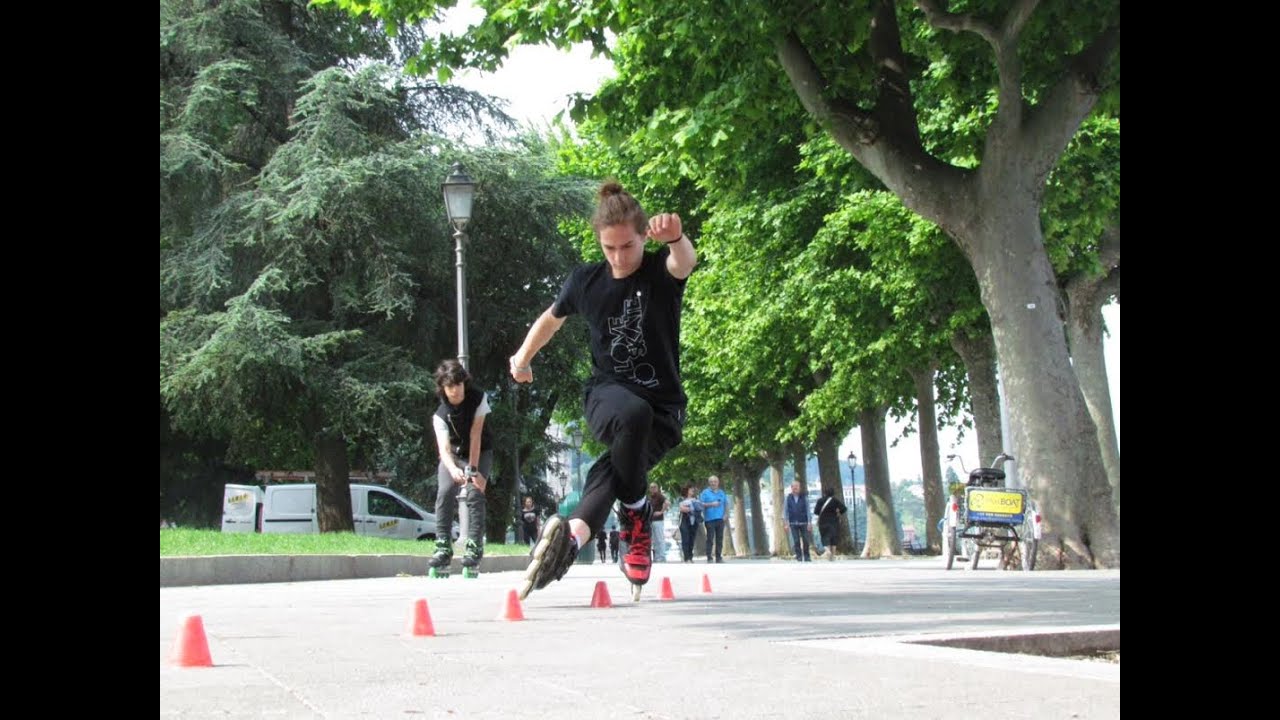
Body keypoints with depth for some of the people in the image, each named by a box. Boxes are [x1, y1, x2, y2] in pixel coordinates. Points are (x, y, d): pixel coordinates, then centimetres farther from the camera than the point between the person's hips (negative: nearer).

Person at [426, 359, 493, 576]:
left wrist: (473, 469, -26)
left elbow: (475, 435, -22)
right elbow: (444, 449, -33)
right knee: (444, 493, -21)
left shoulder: (479, 399, -19)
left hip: (479, 453, 0)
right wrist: (453, 469, -54)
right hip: (453, 456, 0)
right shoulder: (440, 416, -21)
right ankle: (443, 548, -19)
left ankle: (475, 547, -21)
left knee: (475, 492, -21)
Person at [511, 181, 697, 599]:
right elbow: (552, 318, 23)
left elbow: (685, 262, -33)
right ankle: (635, 516, -19)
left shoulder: (661, 271, -6)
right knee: (632, 414, -36)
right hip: (607, 395, 0)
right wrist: (522, 357, 38)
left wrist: (676, 238, -57)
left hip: (663, 410, 0)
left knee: (619, 463, -31)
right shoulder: (586, 282, 2)